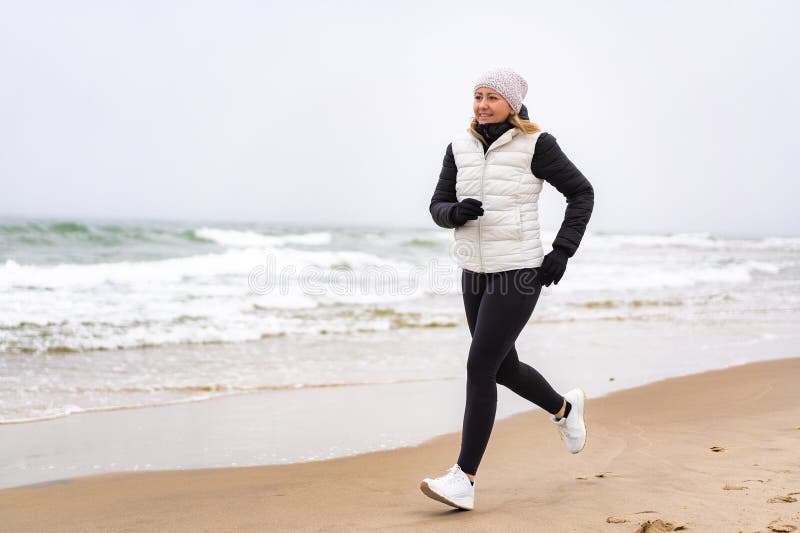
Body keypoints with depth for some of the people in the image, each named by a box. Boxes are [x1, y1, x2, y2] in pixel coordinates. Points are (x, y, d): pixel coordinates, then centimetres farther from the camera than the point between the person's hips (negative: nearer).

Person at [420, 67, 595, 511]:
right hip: (474, 273, 7)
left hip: (518, 273, -6)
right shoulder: (460, 148, 5)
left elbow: (581, 193, 0)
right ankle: (564, 408, 49)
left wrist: (563, 251, -8)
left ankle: (464, 479, -7)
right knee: (504, 367, 19)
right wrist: (456, 212, -15)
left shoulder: (535, 145, -8)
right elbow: (438, 206, 9)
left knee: (480, 369, -12)